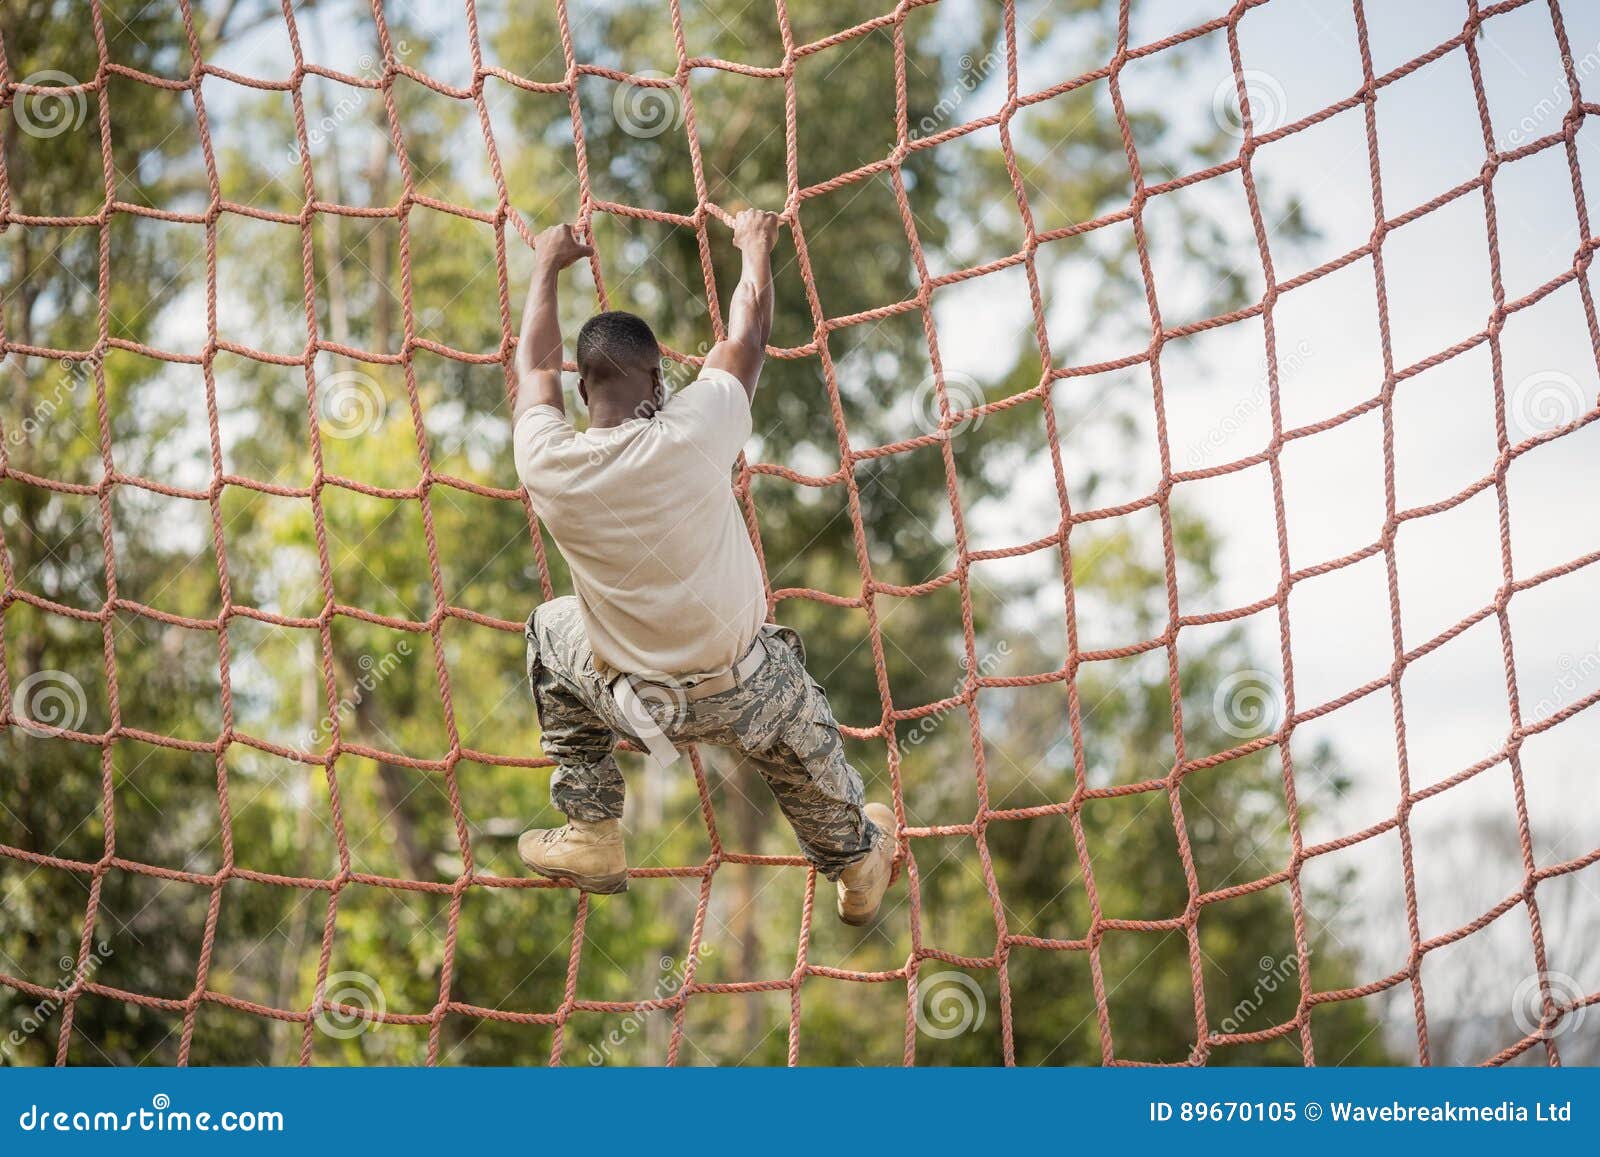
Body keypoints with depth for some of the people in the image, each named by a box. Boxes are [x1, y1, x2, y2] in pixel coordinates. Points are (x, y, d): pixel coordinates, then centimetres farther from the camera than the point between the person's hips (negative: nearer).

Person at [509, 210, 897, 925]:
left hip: (635, 702, 1)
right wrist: (755, 248, 16)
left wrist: (546, 269, 21)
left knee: (551, 633, 30)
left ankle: (592, 840, 32)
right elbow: (748, 333, -4)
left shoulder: (546, 465, -19)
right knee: (804, 749, 31)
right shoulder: (693, 432, -25)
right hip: (746, 689, -1)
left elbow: (534, 366, 4)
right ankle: (856, 860, 57)